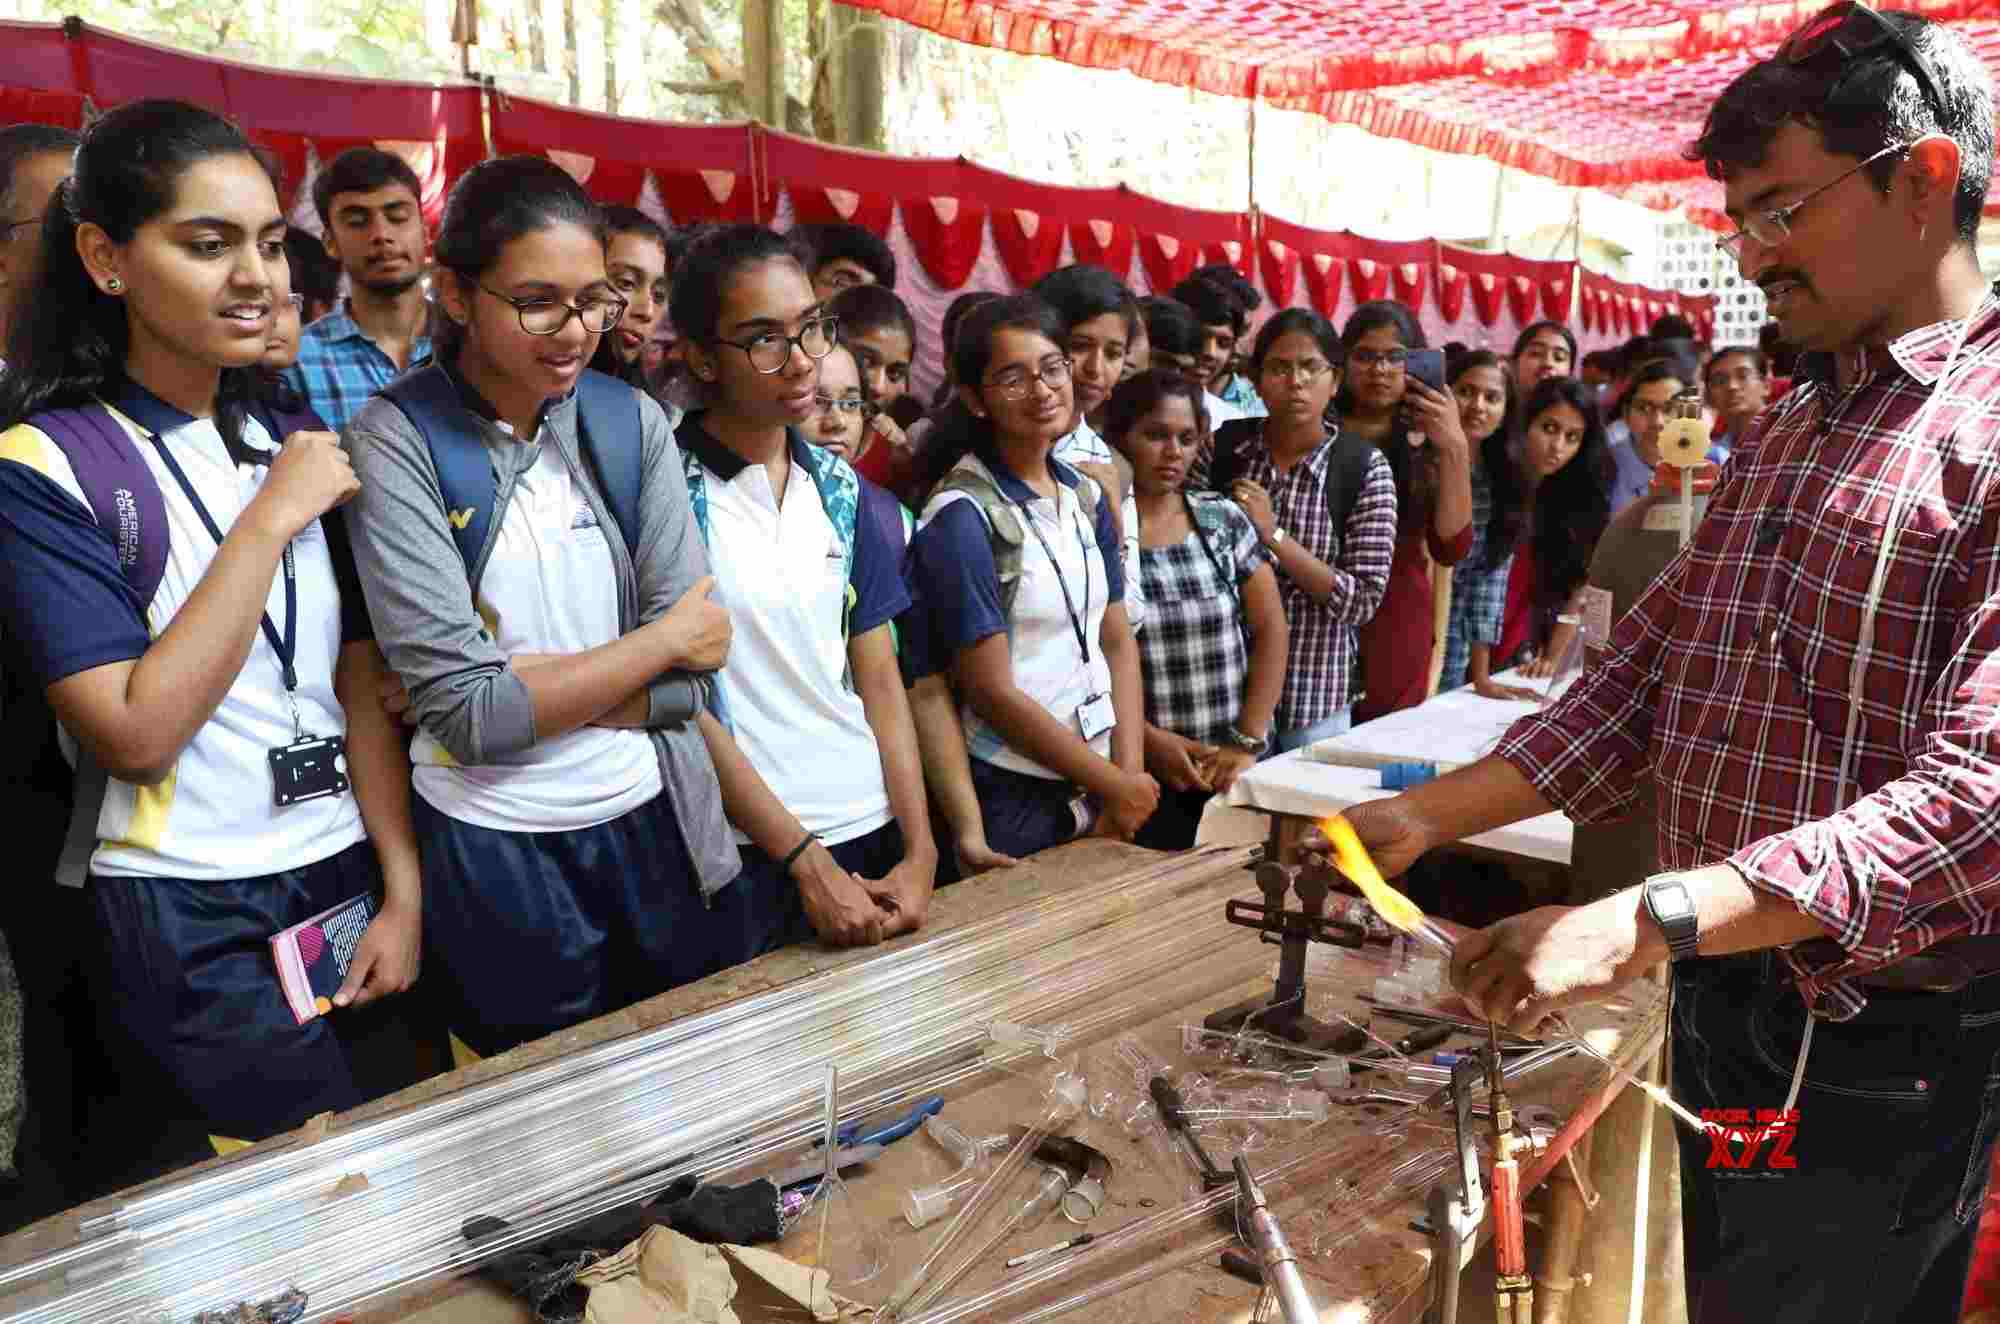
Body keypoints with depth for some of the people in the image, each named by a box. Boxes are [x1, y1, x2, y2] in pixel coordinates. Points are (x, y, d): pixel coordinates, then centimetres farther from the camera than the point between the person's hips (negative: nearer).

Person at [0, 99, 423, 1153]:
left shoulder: (293, 448, 8)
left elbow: (363, 684, 6)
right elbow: (135, 735, -18)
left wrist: (404, 890, -1)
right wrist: (271, 519, -18)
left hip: (348, 894, 5)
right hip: (190, 928, -5)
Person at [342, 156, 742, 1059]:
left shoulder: (631, 421, -2)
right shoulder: (396, 441, -13)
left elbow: (690, 679, -8)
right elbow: (466, 713, -19)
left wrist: (504, 682, -16)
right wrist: (662, 642, -12)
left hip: (654, 820, 3)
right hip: (494, 853, -3)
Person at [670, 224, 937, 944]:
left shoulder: (838, 486, 6)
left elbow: (878, 677, 6)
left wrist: (920, 850, -2)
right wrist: (805, 859, -14)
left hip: (871, 834, 5)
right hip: (740, 853, -5)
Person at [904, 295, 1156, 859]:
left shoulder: (1086, 496, 5)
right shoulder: (963, 517, -15)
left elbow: (1118, 644, 7)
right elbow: (991, 691, -16)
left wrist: (1130, 774, -5)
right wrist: (1114, 785, -9)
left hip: (1098, 788, 6)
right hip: (1012, 802, -6)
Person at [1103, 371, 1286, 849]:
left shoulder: (1225, 520, 4)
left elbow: (1271, 631, 3)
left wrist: (1247, 739, -5)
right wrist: (1151, 740, -14)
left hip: (1232, 769, 3)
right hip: (1137, 773, -3)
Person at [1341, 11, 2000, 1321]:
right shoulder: (1781, 434, 11)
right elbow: (1646, 674, 8)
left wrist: (1644, 920, -35)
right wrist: (1428, 816, -1)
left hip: (1879, 1050, -7)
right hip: (1722, 998, 7)